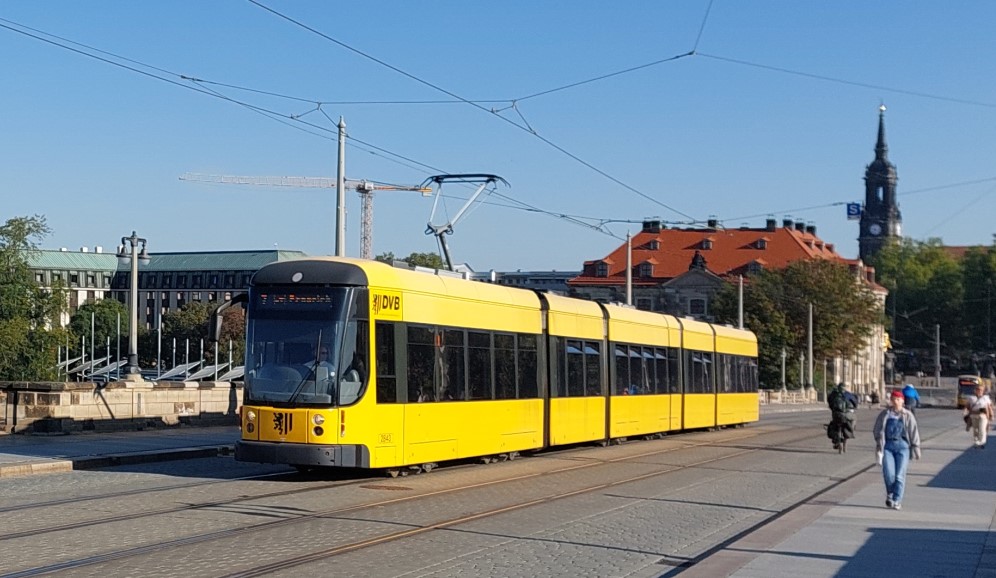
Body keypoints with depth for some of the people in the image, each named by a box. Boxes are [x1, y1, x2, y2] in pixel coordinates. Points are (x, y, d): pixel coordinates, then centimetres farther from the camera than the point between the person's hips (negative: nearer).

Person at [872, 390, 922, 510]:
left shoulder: (908, 416, 3)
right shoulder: (885, 414, 6)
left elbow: (914, 433, 4)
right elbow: (877, 430, 9)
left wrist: (916, 448, 2)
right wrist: (879, 445, 2)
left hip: (902, 446, -1)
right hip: (888, 445, 1)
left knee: (900, 475, -4)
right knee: (888, 473, -8)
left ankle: (897, 500, 3)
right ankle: (890, 495, 18)